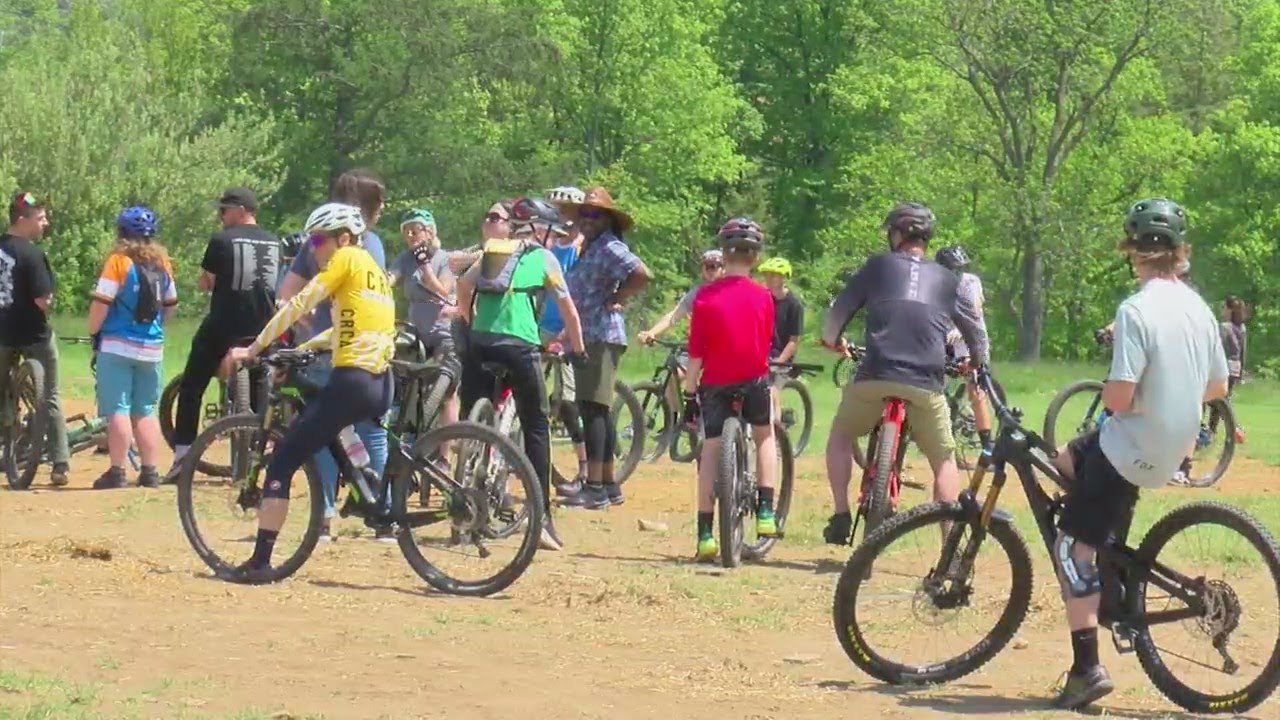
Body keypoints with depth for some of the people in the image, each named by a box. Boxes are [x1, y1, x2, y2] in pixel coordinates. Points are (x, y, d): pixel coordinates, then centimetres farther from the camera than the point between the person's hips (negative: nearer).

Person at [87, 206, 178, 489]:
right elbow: (170, 304, 15)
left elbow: (101, 302, -14)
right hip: (152, 348, 5)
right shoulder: (161, 262, 5)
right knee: (146, 411, 12)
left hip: (117, 346, -5)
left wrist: (93, 330, 0)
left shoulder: (119, 261, -10)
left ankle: (116, 472, -7)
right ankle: (149, 471, 11)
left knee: (118, 410, -4)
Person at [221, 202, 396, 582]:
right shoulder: (374, 269, 24)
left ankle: (260, 562, -10)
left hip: (352, 380, -9)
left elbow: (298, 306, -6)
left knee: (282, 461, -5)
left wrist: (253, 348, -2)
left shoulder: (347, 258, -1)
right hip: (382, 384, 9)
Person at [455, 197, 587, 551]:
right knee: (536, 428, 6)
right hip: (520, 346, -3)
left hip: (478, 344, 3)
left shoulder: (492, 251, 20)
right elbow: (568, 309, 15)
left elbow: (463, 286, 8)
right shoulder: (543, 257, 13)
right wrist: (577, 350, 28)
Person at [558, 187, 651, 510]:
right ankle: (609, 485, 18)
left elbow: (641, 274, -26)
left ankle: (594, 488, -16)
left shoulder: (609, 248, -12)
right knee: (599, 411, 13)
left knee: (592, 408, -13)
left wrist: (615, 300, -15)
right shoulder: (589, 249, 19)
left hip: (602, 336, -11)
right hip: (588, 337, 11)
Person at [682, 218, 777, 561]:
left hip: (716, 384, 0)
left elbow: (696, 353, -5)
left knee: (710, 451, 4)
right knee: (765, 435, 24)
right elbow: (766, 346, 6)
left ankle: (705, 534, -2)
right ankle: (764, 511, 12)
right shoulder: (762, 297, -4)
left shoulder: (705, 297, -6)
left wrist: (690, 394, 2)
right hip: (753, 381, 0)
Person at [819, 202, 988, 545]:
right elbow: (975, 327, 26)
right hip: (926, 384, 1)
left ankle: (841, 516, 10)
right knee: (944, 460, 14)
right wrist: (977, 363, 47)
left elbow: (838, 310, 14)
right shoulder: (946, 279, 18)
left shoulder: (877, 266, 11)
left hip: (874, 377, -1)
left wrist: (831, 340, 36)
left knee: (841, 436, 23)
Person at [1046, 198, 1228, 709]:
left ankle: (1087, 668, -11)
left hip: (1132, 450, -8)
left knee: (1072, 546, -3)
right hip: (1174, 449, 8)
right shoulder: (1198, 308, 3)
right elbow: (1218, 387, 11)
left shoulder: (1136, 311, -21)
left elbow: (1119, 397, -25)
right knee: (1065, 460, 29)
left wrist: (1108, 391, -4)